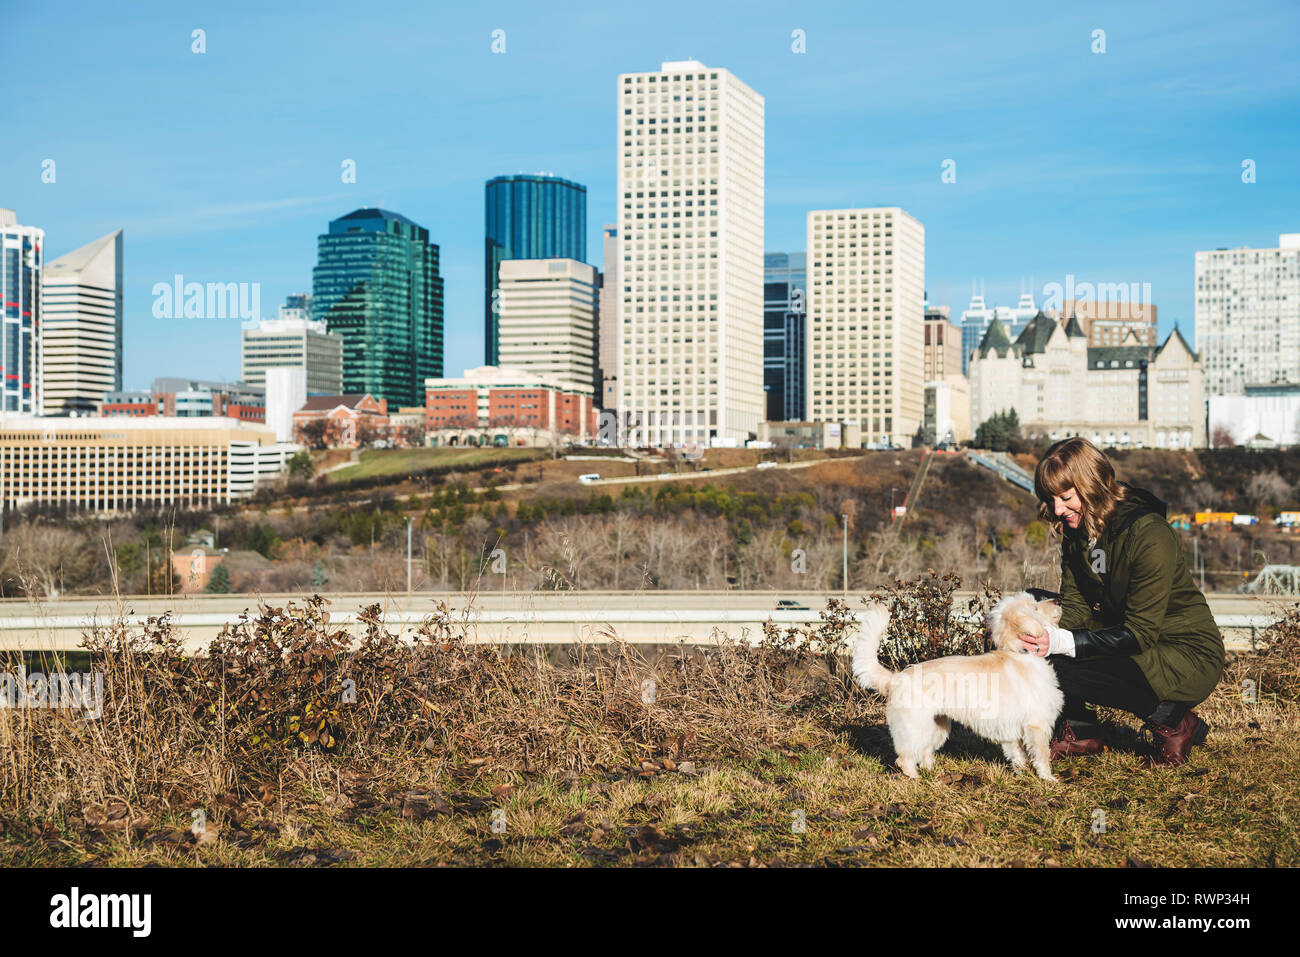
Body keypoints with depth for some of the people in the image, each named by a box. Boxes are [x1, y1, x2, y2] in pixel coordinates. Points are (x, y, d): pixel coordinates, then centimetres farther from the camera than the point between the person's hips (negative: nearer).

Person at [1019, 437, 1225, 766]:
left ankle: (1173, 723, -7)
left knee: (1060, 668, -26)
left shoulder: (1149, 535, -25)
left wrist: (1061, 642, -34)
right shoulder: (1076, 530, 0)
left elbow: (1139, 633, -26)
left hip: (1189, 658, -9)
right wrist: (1044, 631, -25)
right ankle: (1077, 731, 1)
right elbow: (1075, 608, -2)